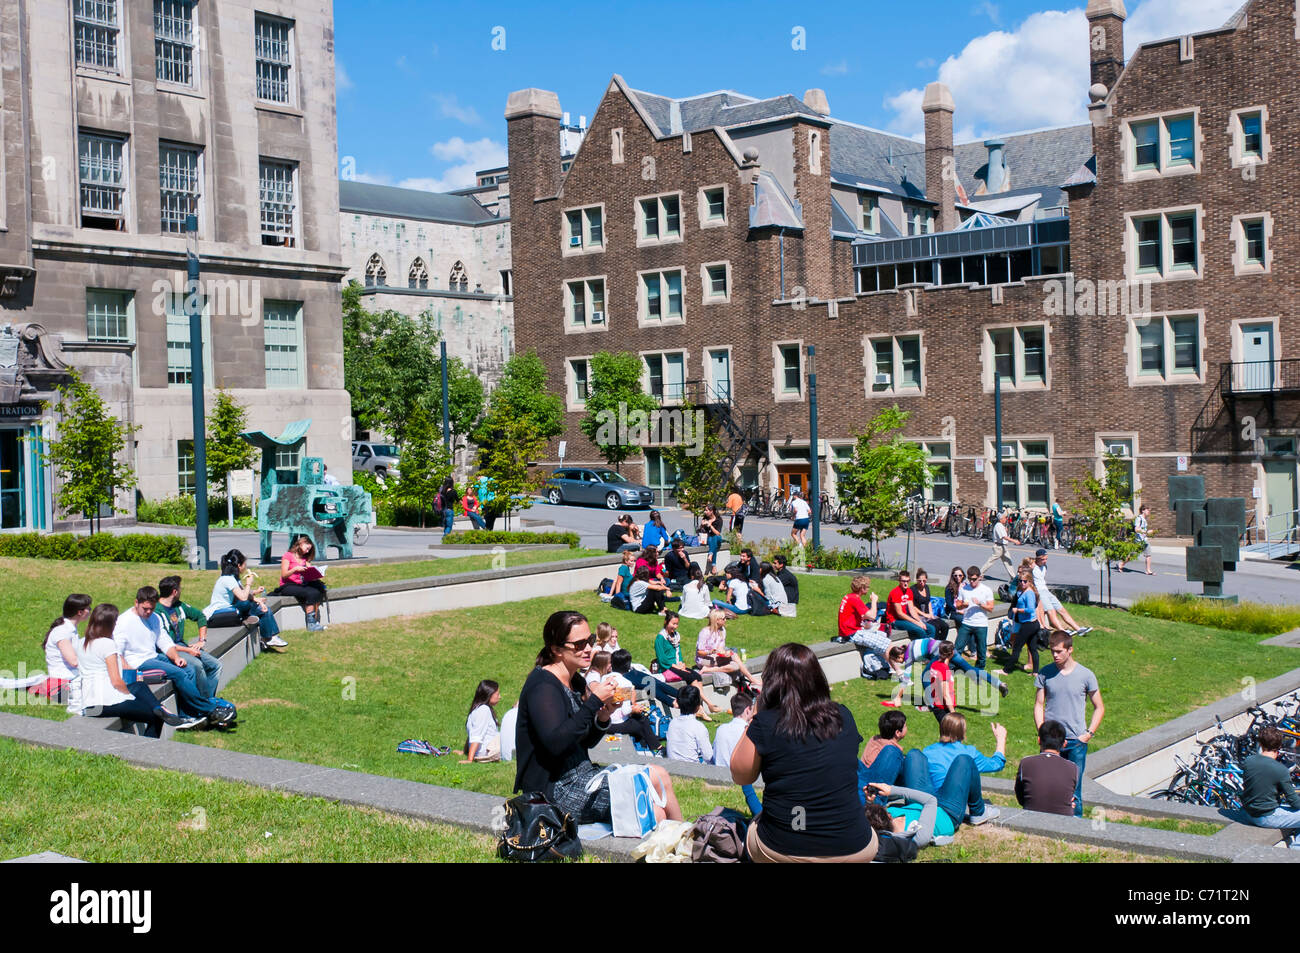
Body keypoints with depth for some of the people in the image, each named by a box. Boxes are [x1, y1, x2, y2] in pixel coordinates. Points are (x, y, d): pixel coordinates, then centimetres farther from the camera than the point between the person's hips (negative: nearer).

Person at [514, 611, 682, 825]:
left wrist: (602, 719, -4)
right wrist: (594, 702, -24)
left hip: (579, 777, 9)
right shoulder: (543, 686, -16)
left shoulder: (575, 681, 12)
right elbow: (555, 742, -29)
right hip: (555, 790, -9)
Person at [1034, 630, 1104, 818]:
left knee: (1074, 790, 2)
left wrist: (1089, 734, -3)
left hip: (1076, 741, -1)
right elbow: (1038, 705, 7)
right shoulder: (1045, 674, 2)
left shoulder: (1086, 675, -1)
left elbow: (1099, 708, 7)